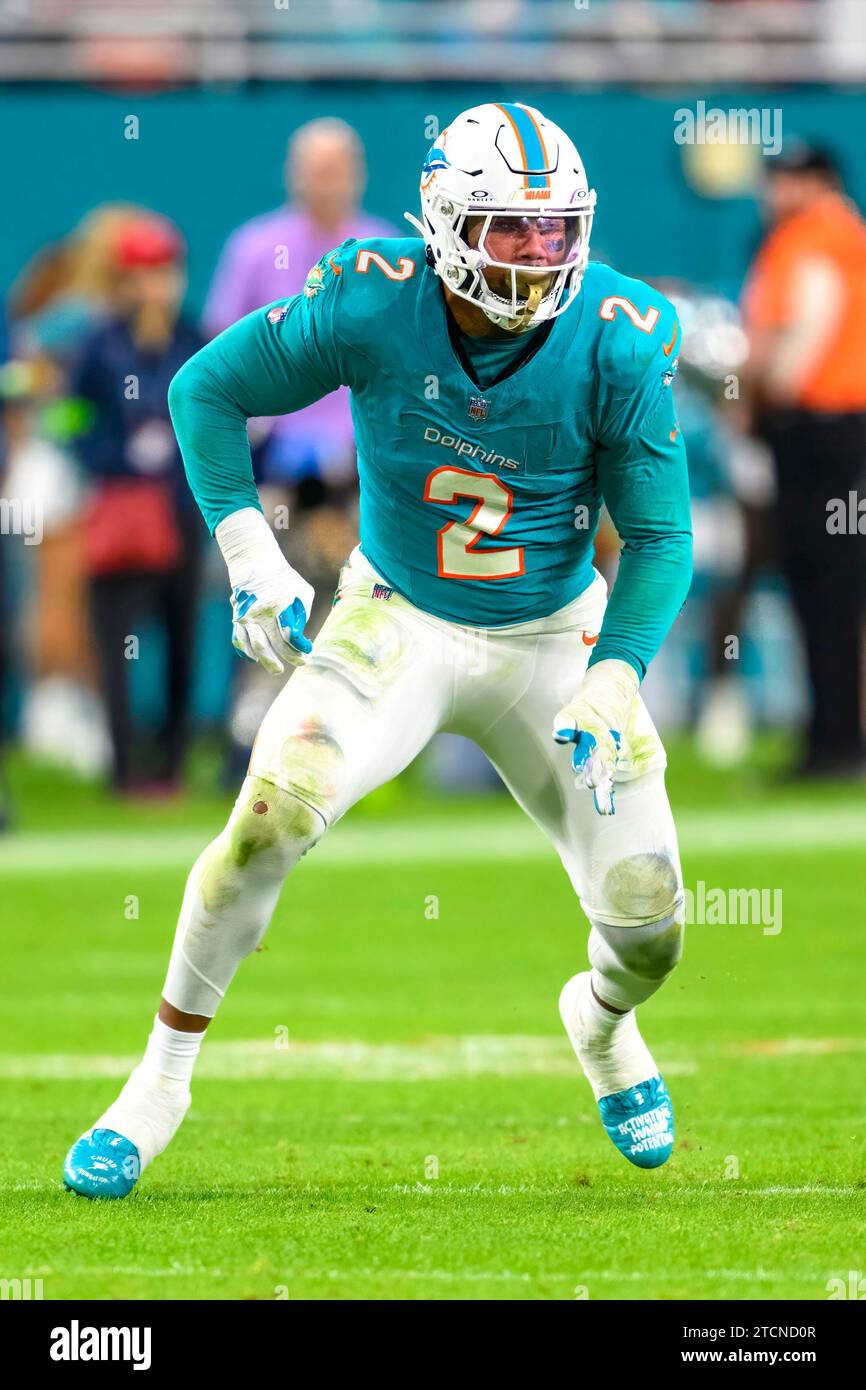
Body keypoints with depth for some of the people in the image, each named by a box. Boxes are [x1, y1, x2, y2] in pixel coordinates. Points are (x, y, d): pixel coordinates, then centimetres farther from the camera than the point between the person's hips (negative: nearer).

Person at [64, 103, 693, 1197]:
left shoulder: (617, 341, -18)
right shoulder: (372, 304, -20)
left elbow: (660, 536, -8)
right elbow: (208, 388, -5)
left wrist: (613, 680, -20)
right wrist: (247, 551, -14)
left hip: (553, 639, 1)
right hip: (396, 619, -1)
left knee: (648, 928, -2)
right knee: (272, 814, -26)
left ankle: (602, 1020, 38)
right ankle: (161, 1079, -7)